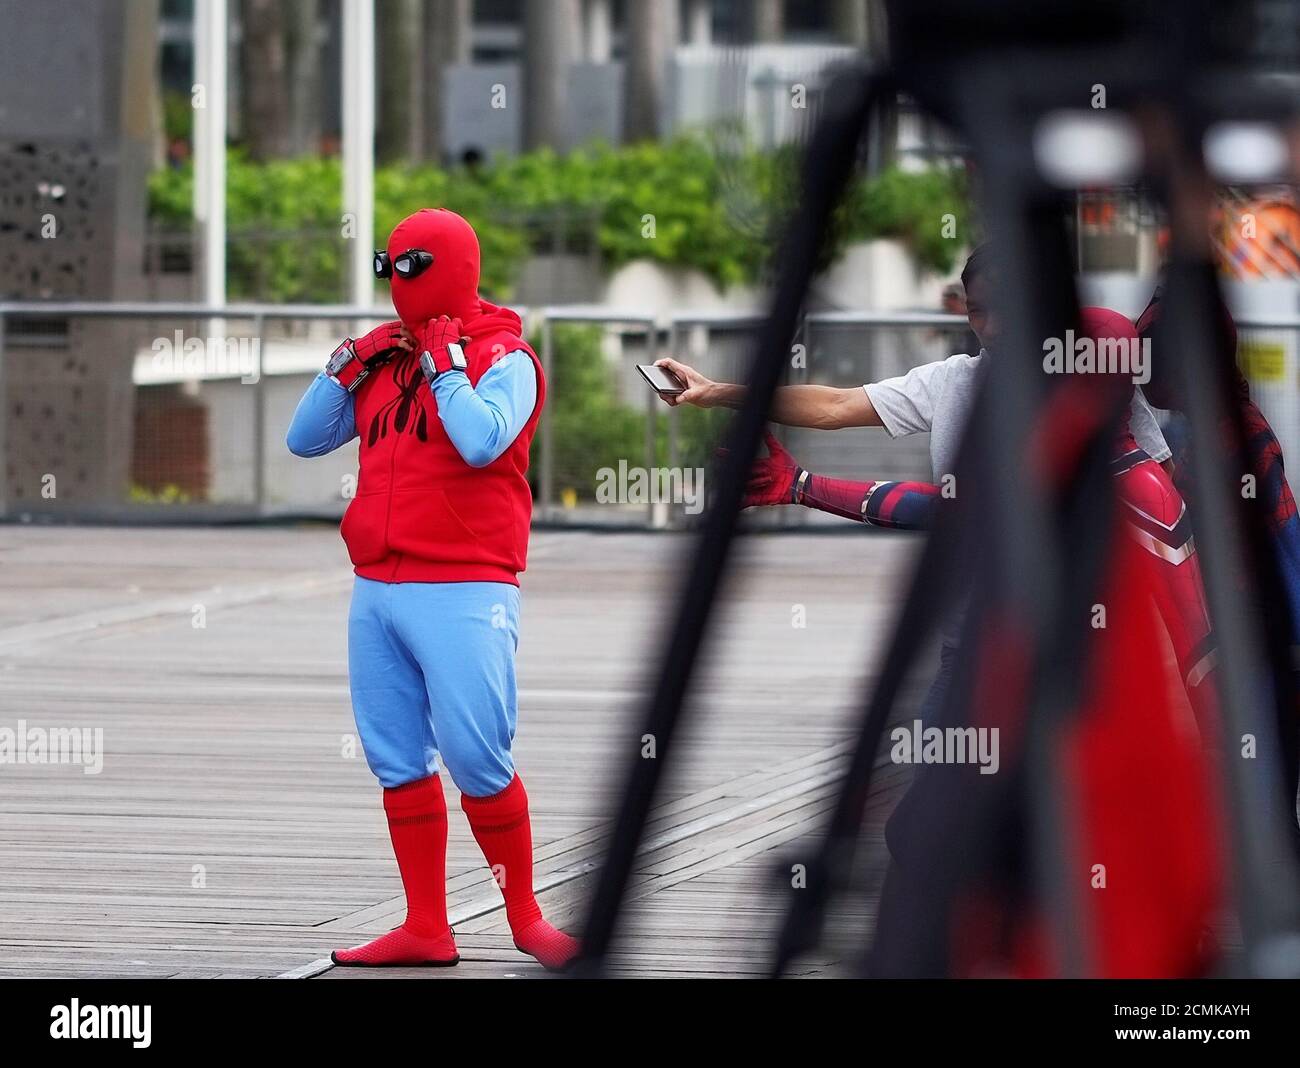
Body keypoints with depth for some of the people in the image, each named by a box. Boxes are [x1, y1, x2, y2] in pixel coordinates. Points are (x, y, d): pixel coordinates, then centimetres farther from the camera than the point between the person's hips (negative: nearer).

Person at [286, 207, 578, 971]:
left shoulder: (502, 358, -5)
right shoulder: (384, 357, 14)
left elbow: (483, 442, -23)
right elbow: (305, 440, 14)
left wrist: (443, 366, -14)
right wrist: (346, 368, 3)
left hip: (462, 592, -7)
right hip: (377, 591, 7)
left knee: (477, 761, -8)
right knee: (400, 763, 6)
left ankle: (525, 916, 5)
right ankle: (426, 930, 11)